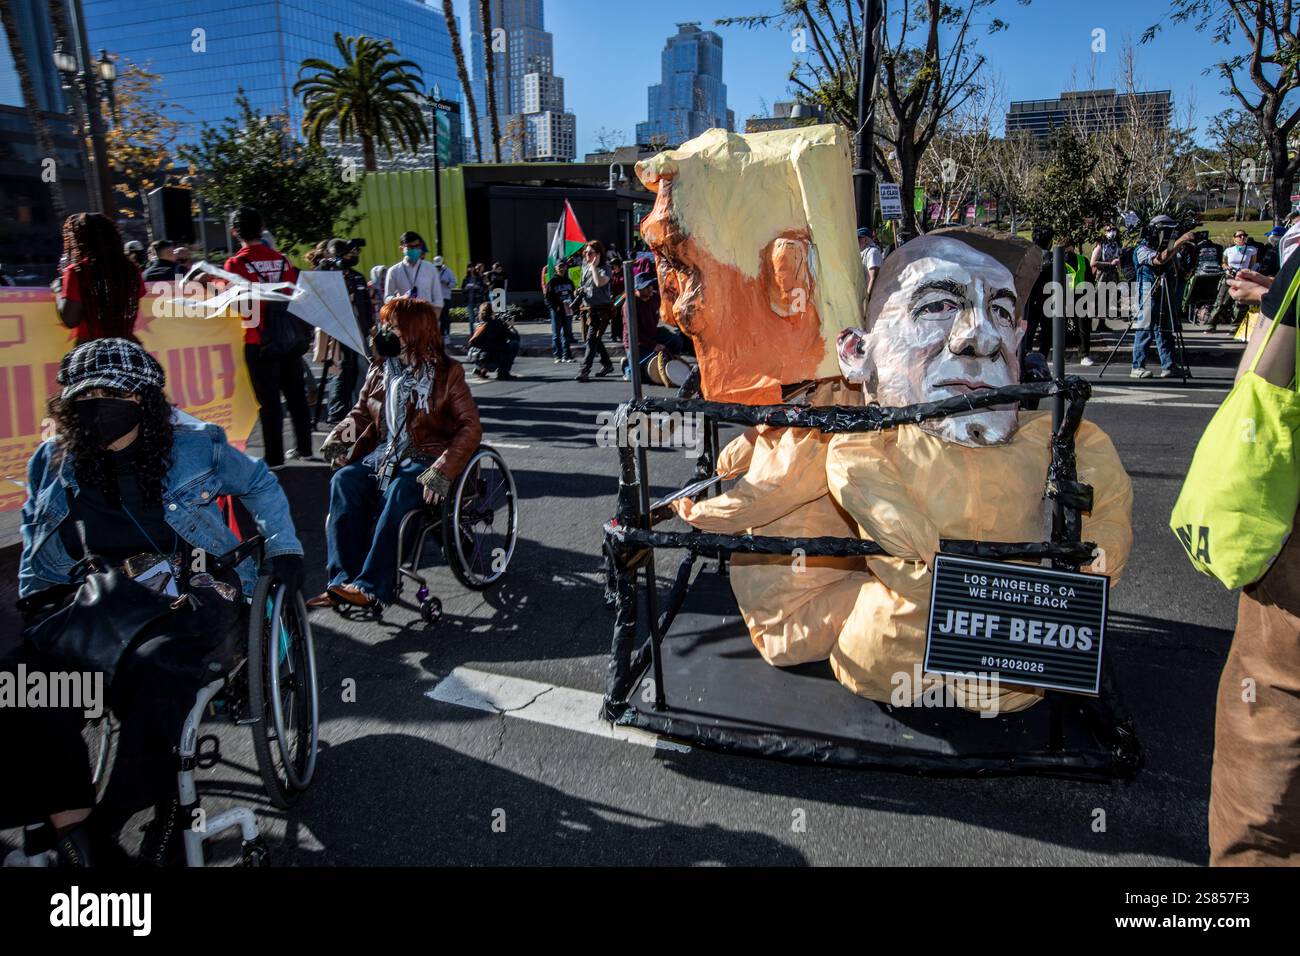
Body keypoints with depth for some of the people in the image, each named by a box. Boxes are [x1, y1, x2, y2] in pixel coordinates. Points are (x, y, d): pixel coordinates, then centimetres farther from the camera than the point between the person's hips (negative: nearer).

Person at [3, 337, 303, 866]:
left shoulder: (194, 445, 3)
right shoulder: (54, 462, 14)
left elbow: (258, 484, 17)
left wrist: (282, 546, 9)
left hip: (195, 590, -3)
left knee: (151, 671, -36)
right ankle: (72, 828, -17)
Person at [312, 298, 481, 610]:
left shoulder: (446, 373, -4)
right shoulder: (380, 370, 12)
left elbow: (471, 427, -11)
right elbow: (361, 412, 23)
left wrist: (442, 471, -25)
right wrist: (339, 436, -1)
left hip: (425, 459, -5)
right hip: (383, 454, 5)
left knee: (398, 491, -36)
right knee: (344, 481, -24)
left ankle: (371, 587, -37)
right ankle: (343, 579, -29)